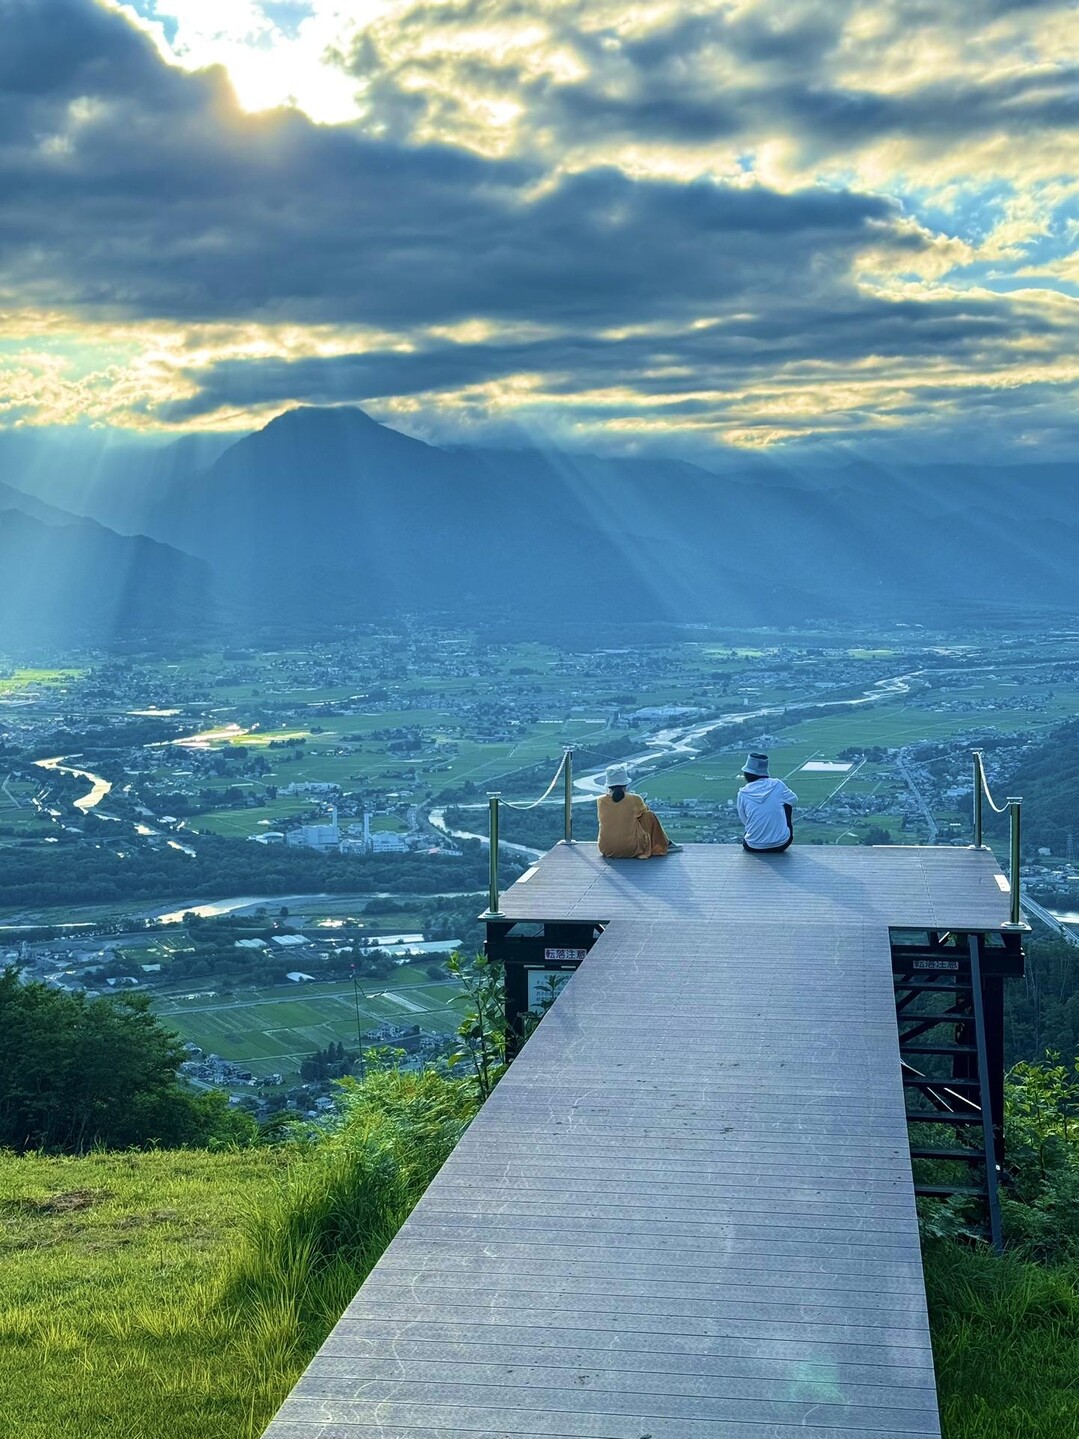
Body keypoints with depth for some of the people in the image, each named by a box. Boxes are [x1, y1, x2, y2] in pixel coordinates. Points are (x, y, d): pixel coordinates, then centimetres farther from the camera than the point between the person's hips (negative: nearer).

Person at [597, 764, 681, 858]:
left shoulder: (600, 801, -6)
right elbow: (644, 810, 13)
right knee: (649, 815, 14)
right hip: (632, 851, -3)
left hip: (606, 850, 3)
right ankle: (665, 845, 33)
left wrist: (610, 792, 18)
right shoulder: (634, 799, -12)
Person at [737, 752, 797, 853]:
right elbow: (794, 800, 13)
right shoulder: (777, 785, -7)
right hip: (781, 845, 0)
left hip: (753, 848, 0)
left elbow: (744, 821, 4)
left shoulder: (743, 793, -8)